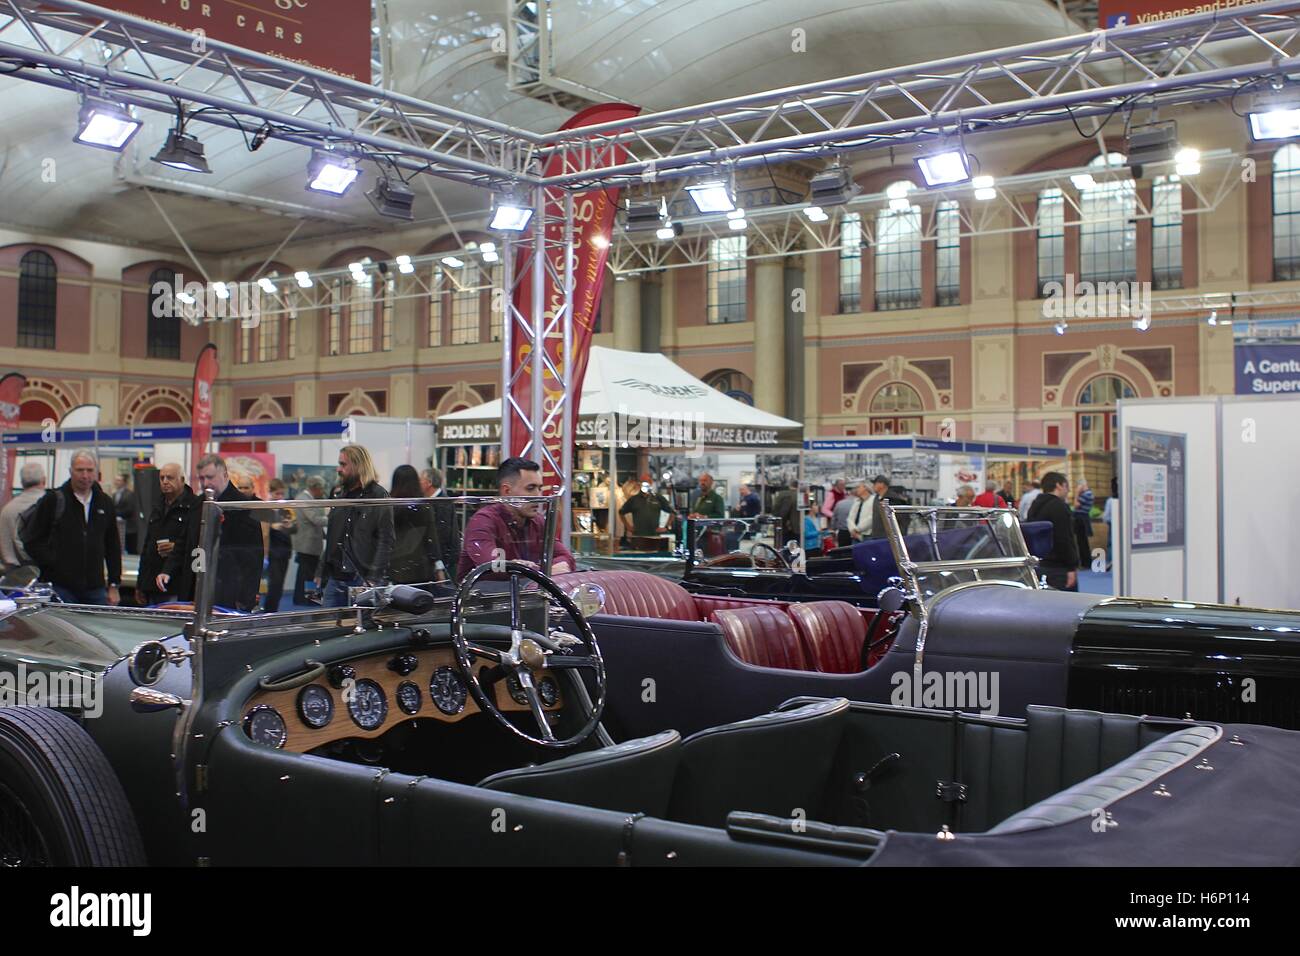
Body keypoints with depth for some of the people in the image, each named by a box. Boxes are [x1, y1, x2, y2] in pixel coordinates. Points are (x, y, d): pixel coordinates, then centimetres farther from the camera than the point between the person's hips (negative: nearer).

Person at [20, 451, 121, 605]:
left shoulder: (105, 503, 12)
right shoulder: (52, 500, 0)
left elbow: (113, 547, 15)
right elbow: (31, 541, 0)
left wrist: (114, 585, 10)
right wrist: (53, 564, -9)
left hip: (95, 588, 4)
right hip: (60, 588, -3)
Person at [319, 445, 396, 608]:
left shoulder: (379, 496, -6)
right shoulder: (338, 494, 14)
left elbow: (385, 541, -11)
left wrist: (374, 579, -18)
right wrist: (322, 574, 16)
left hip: (362, 580, -6)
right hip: (334, 579, 6)